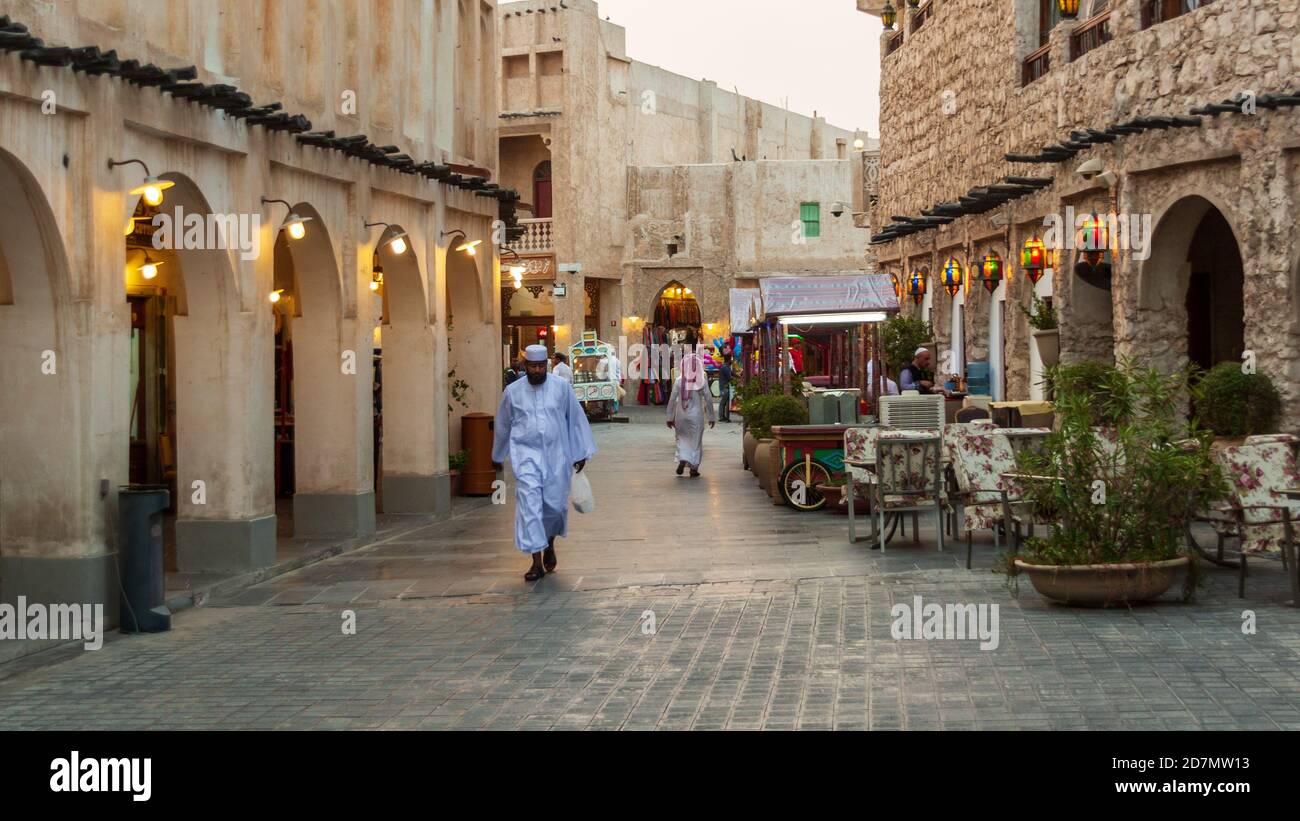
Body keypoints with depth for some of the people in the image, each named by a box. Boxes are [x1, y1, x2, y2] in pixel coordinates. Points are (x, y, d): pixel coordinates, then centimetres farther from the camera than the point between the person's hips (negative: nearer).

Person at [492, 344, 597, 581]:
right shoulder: (513, 391, 1)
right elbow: (502, 425, 14)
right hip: (526, 453, -1)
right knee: (529, 504, -11)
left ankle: (549, 544, 36)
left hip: (556, 454, 1)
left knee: (555, 504, 5)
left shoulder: (561, 387, -1)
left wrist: (580, 453, 6)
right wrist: (497, 456, 24)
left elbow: (576, 419, 6)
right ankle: (537, 562, -10)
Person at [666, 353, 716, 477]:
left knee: (682, 438, 16)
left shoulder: (679, 381, -5)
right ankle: (694, 469, 11)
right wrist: (711, 417, 6)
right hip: (696, 415, -1)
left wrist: (670, 417, 3)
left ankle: (682, 460, -7)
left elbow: (672, 399, -4)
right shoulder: (702, 381, -7)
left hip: (681, 415, 1)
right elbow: (708, 399, -4)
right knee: (696, 441, 10)